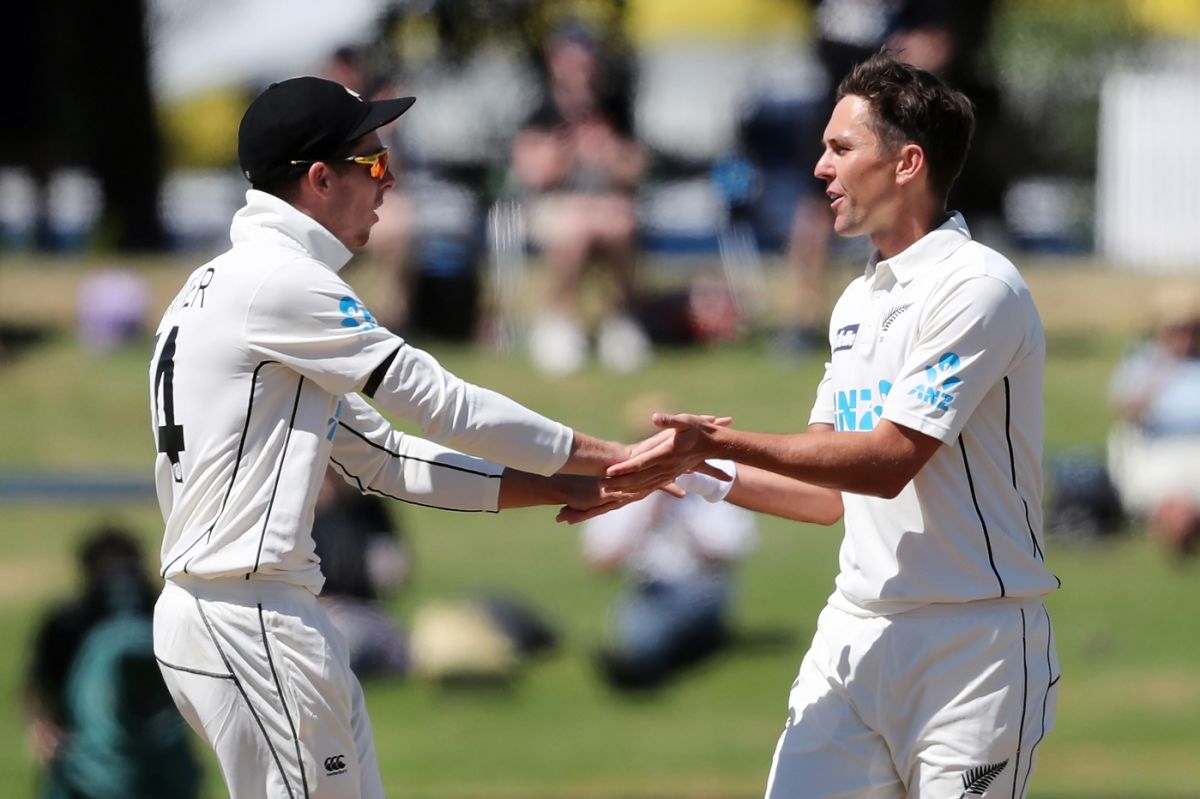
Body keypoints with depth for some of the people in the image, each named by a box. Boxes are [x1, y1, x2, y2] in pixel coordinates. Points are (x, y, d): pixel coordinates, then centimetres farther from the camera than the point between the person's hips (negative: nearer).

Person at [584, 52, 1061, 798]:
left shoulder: (979, 287, -12)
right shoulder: (859, 302, 16)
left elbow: (889, 462, -19)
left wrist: (725, 442, -18)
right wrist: (682, 472, 10)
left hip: (972, 644, -8)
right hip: (856, 635, 8)